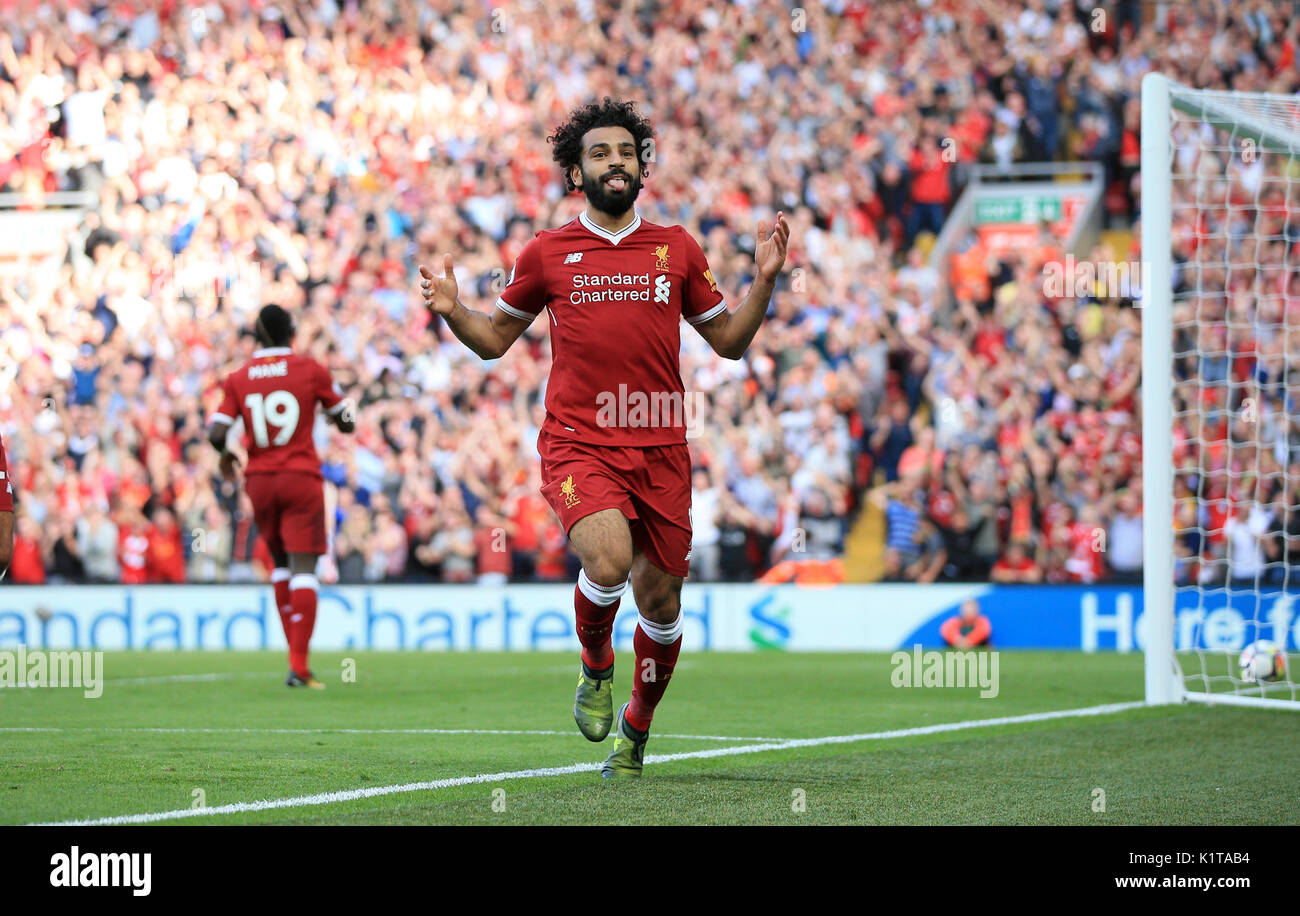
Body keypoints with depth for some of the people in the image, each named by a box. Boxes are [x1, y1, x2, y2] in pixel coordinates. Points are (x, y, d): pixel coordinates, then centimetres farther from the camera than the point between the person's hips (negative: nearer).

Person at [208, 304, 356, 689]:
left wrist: (226, 455, 15)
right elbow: (346, 423, 4)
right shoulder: (311, 369, -3)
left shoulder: (238, 379, 2)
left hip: (259, 480, 3)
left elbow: (216, 433, -6)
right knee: (303, 568, -7)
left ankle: (295, 654, 16)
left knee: (281, 563, 19)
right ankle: (299, 665, -17)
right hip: (301, 477, -3)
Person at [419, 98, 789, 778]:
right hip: (578, 445, -2)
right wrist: (452, 312, -3)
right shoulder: (547, 254, 6)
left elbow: (728, 341, 16)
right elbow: (495, 339, 17)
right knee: (608, 560, -28)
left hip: (660, 449, 2)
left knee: (660, 601, 5)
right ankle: (595, 665, 4)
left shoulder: (677, 249, 10)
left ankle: (636, 729, 30)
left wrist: (765, 281, 2)